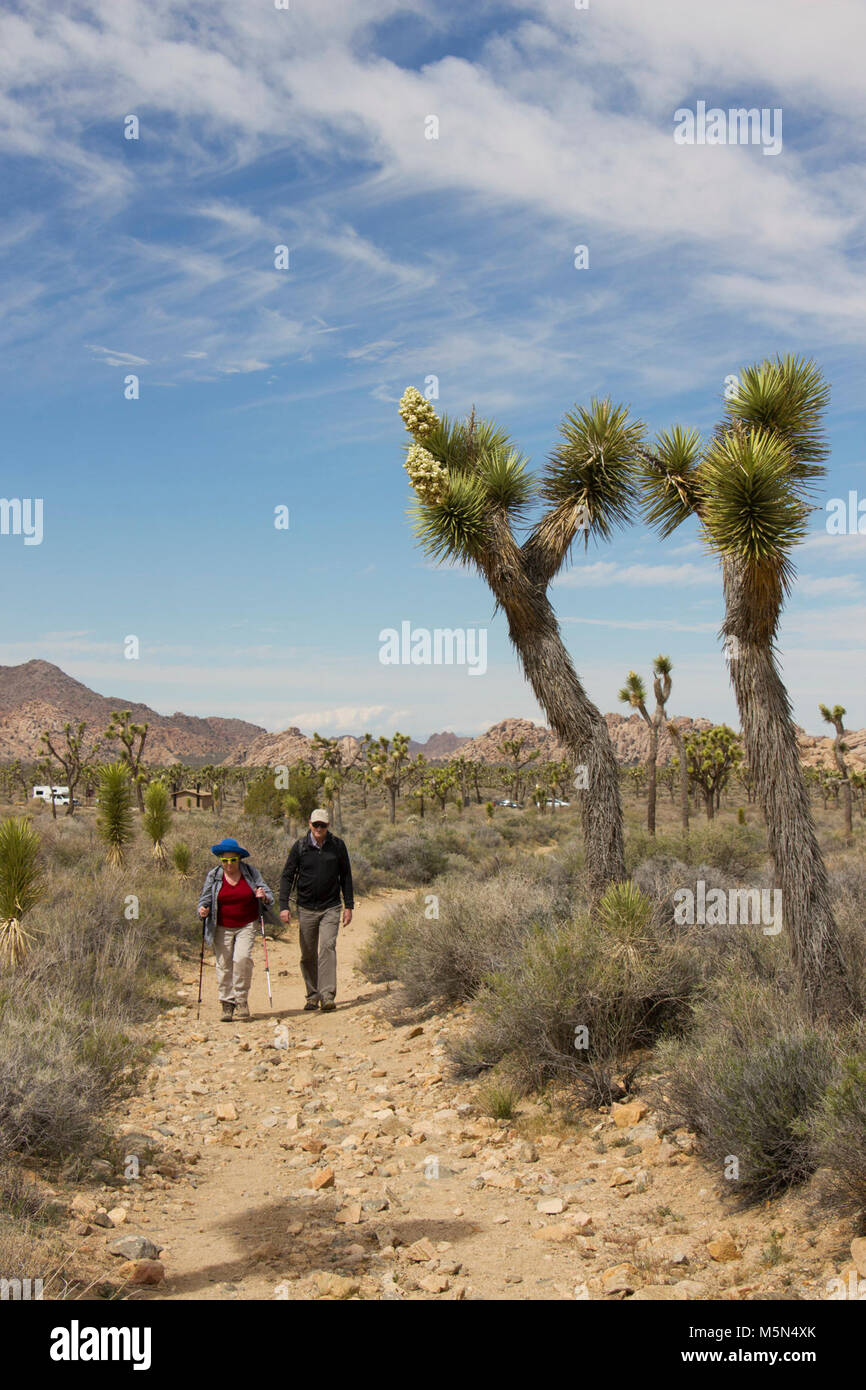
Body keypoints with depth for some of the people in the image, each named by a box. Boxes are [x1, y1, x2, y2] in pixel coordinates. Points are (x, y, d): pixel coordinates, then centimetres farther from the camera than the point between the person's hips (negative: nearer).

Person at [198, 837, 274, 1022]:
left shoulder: (251, 872, 2)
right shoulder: (214, 876, 3)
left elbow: (268, 894, 7)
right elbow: (205, 899, 9)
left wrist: (264, 896, -16)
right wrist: (203, 910, -12)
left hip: (247, 926, -1)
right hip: (222, 928, 1)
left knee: (242, 958, -19)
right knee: (223, 964, -2)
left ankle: (241, 999, -5)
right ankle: (227, 1004, 11)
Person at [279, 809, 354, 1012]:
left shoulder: (337, 846, 1)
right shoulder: (300, 846, -2)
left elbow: (346, 876, 10)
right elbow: (287, 876, 1)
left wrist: (348, 906, 7)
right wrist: (284, 906, -8)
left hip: (331, 908, -1)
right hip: (306, 909, 1)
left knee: (328, 948, -15)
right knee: (308, 955, 6)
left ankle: (327, 996, -19)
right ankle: (312, 996, 20)